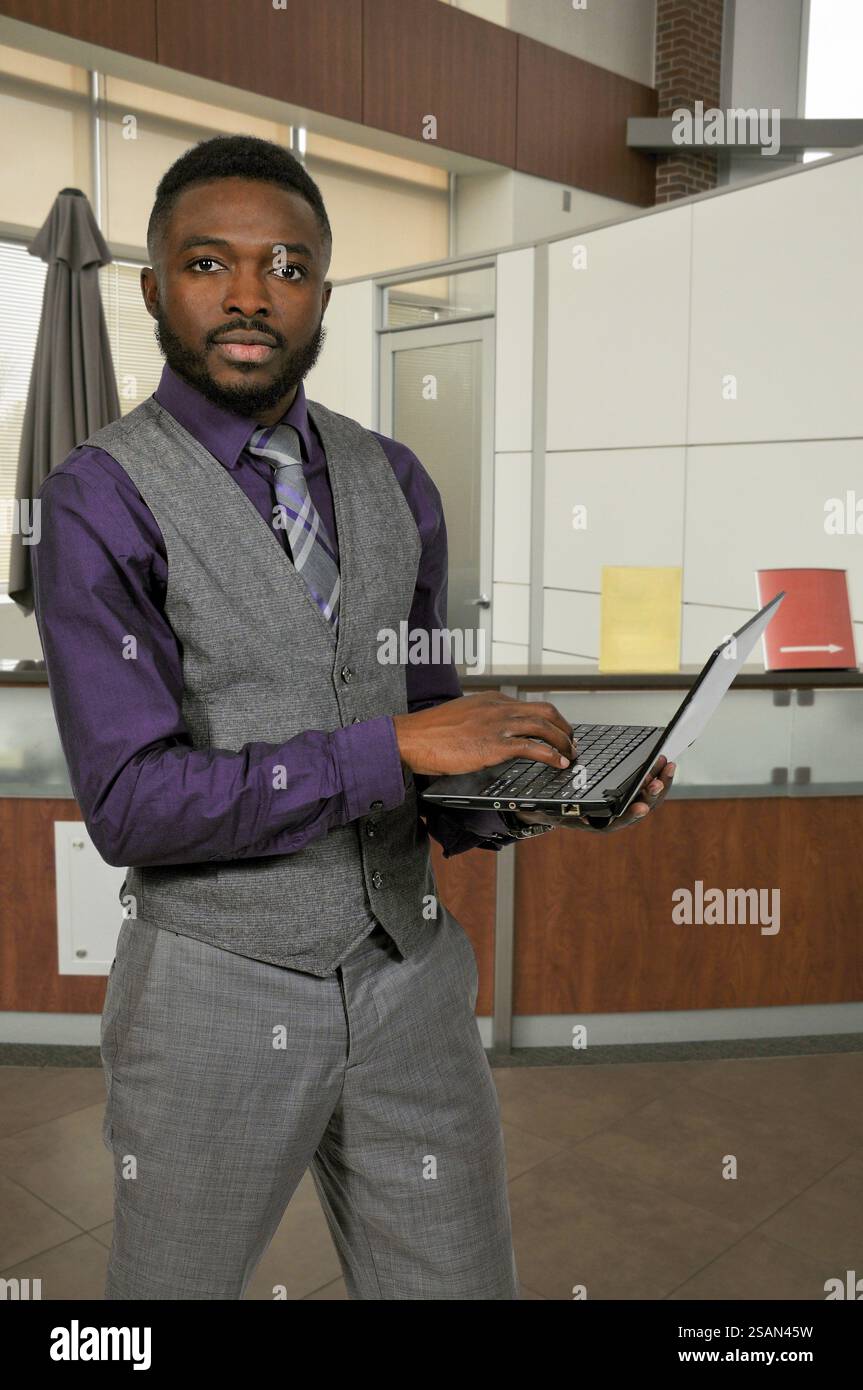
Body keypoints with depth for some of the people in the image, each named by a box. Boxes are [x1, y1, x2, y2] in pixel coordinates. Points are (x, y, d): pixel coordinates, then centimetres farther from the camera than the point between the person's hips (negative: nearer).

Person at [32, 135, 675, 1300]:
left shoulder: (395, 484, 5)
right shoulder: (102, 501, -10)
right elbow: (129, 804, -18)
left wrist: (531, 786, -10)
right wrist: (392, 751, -23)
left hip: (408, 972, 4)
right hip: (219, 993, -3)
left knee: (463, 1281, 14)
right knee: (174, 1287, 19)